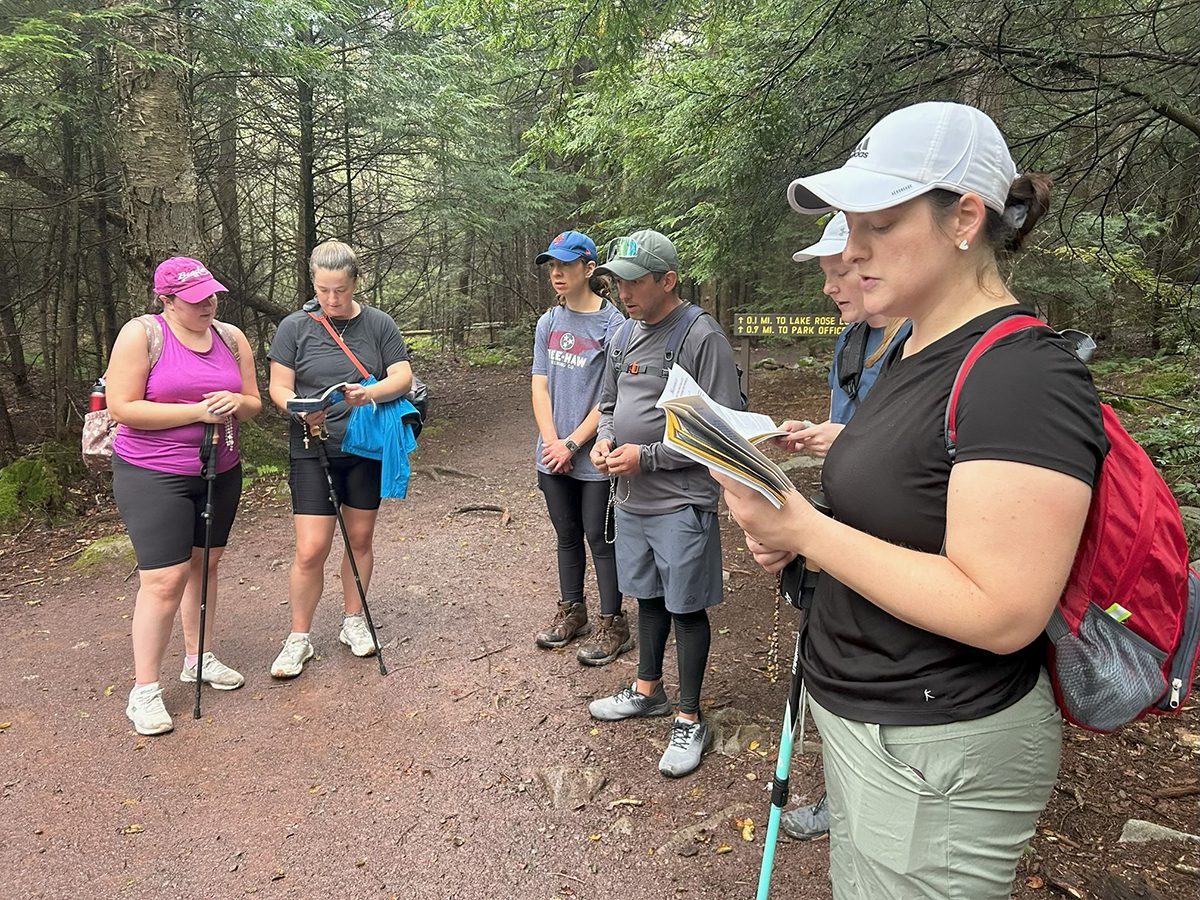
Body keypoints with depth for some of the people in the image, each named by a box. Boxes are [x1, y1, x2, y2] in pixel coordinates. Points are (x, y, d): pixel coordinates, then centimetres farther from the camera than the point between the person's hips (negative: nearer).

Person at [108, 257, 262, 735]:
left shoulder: (231, 338, 4)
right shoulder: (142, 334, -12)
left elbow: (253, 403, 9)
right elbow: (122, 407, -17)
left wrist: (236, 402, -15)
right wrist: (197, 411, -21)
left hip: (220, 472, 6)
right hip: (153, 476, -6)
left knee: (204, 562, 15)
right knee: (165, 580, -8)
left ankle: (198, 658, 32)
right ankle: (144, 690, 4)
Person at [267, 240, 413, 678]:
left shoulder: (379, 324, 0)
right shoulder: (295, 327, -3)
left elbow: (403, 377, -4)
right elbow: (279, 388, -3)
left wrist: (370, 392, -24)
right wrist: (302, 410, -24)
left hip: (367, 449, 2)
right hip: (313, 450, -2)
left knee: (360, 539, 13)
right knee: (310, 551, -5)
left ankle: (353, 621, 31)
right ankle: (298, 638, 13)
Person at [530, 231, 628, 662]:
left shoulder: (613, 324, -11)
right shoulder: (548, 323, 7)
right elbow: (540, 386, 4)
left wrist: (571, 444, -13)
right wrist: (552, 443, -8)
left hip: (595, 457, -5)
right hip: (554, 456, 5)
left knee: (600, 538, 4)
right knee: (567, 536, 17)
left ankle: (611, 625, 17)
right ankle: (571, 612, 33)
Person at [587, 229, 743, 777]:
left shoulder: (702, 337, -15)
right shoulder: (625, 334, 9)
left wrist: (647, 456, -18)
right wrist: (604, 439, -1)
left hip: (681, 502, -7)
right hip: (631, 499, 7)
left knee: (686, 608, 5)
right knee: (648, 597, 21)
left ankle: (689, 720, 20)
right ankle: (647, 690, 39)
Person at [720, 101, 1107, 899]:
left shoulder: (1023, 376, -23)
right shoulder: (913, 353, 5)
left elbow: (1001, 613, -28)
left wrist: (803, 528, -26)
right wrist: (790, 533, -3)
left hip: (940, 750, -8)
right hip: (858, 713, 8)